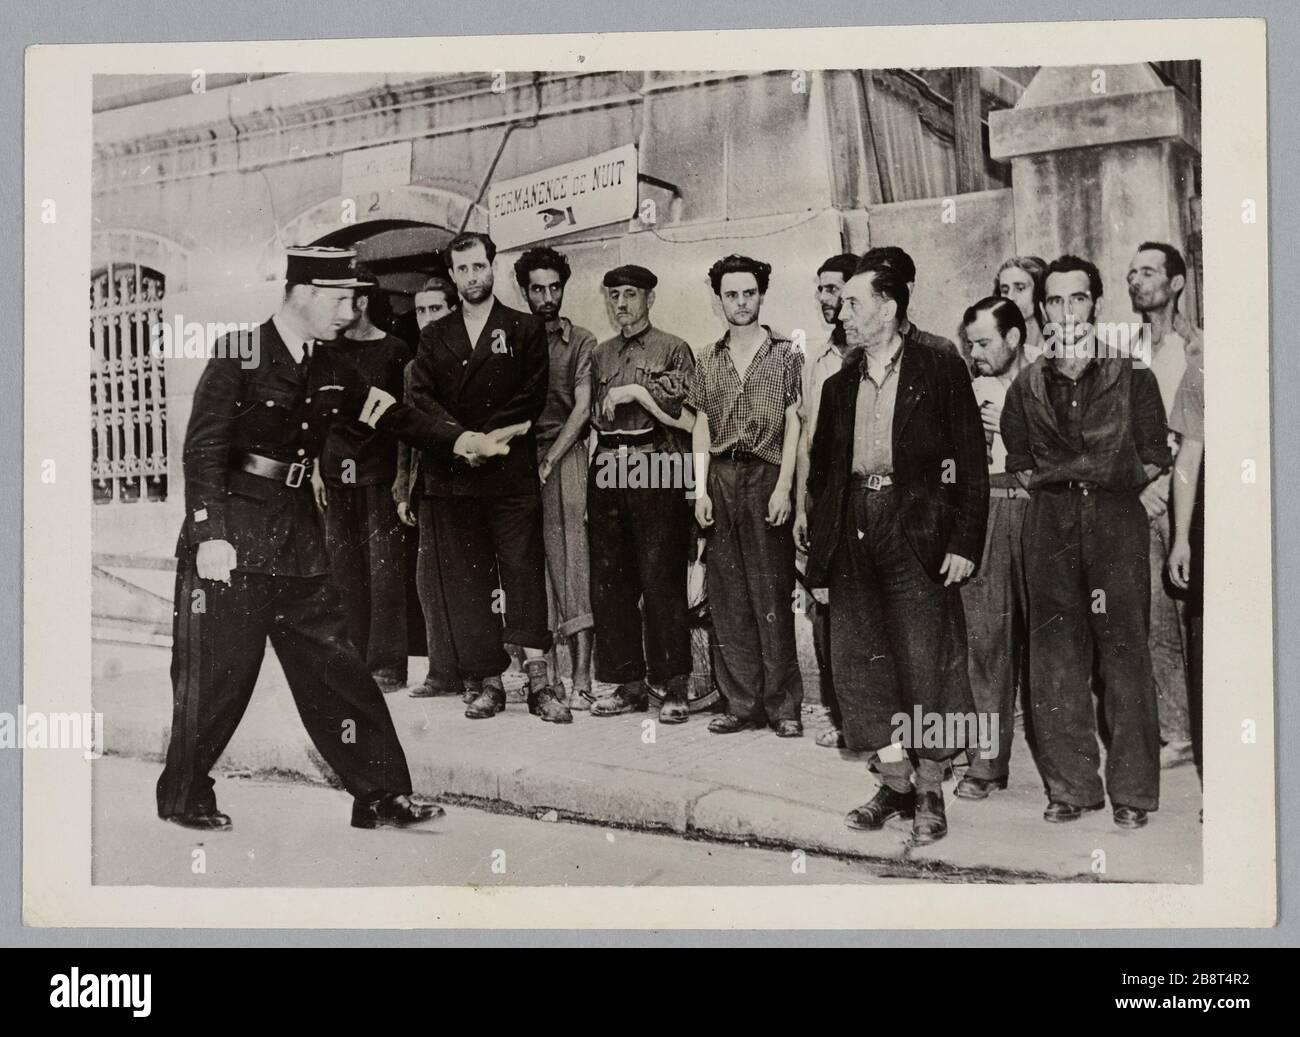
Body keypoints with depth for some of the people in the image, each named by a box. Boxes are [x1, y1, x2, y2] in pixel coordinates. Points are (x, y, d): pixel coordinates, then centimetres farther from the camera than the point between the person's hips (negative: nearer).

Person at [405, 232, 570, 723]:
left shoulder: (525, 329, 9)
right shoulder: (434, 337, 17)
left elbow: (531, 398, 0)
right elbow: (421, 398, 5)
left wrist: (484, 439, -10)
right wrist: (458, 437, -12)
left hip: (510, 472, -3)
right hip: (450, 475, 3)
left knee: (523, 570, -8)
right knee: (464, 582, 2)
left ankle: (539, 681, -8)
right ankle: (486, 682, 8)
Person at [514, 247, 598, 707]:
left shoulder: (580, 341, 6)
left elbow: (582, 408, -1)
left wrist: (549, 461, -10)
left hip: (565, 455, -2)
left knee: (570, 555, -9)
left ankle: (581, 675, -11)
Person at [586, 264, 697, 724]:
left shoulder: (673, 350, 6)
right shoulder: (600, 355, 21)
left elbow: (687, 414, -5)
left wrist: (633, 392, -6)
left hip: (657, 470, -5)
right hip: (607, 469, 5)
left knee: (661, 581, -7)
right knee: (609, 580, 4)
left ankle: (673, 686, -1)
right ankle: (629, 683, 12)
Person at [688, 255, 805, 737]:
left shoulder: (786, 354, 4)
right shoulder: (708, 360, 15)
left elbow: (793, 424, -1)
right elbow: (701, 427, 12)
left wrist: (784, 487, -10)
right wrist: (701, 488, 2)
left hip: (766, 475, -4)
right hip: (720, 478, 4)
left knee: (772, 595, -5)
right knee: (727, 597, 4)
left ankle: (783, 705, 2)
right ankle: (742, 703, 11)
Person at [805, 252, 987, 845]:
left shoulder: (939, 369, 0)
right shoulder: (839, 385, 16)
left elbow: (972, 460, -4)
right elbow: (821, 467, 22)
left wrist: (965, 541, -11)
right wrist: (824, 531, 9)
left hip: (918, 534, -5)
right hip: (854, 535, 6)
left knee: (925, 663, -2)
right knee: (859, 662, 5)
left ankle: (930, 793, 9)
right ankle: (895, 785, 17)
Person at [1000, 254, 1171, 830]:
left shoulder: (1131, 375, 6)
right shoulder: (1027, 387, 13)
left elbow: (1152, 462, 4)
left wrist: (1090, 482, 1)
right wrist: (1062, 486, 3)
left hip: (1116, 520, -2)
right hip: (1050, 523, 2)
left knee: (1124, 649, -4)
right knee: (1055, 655, 2)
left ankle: (1132, 790, 4)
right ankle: (1070, 786, 10)